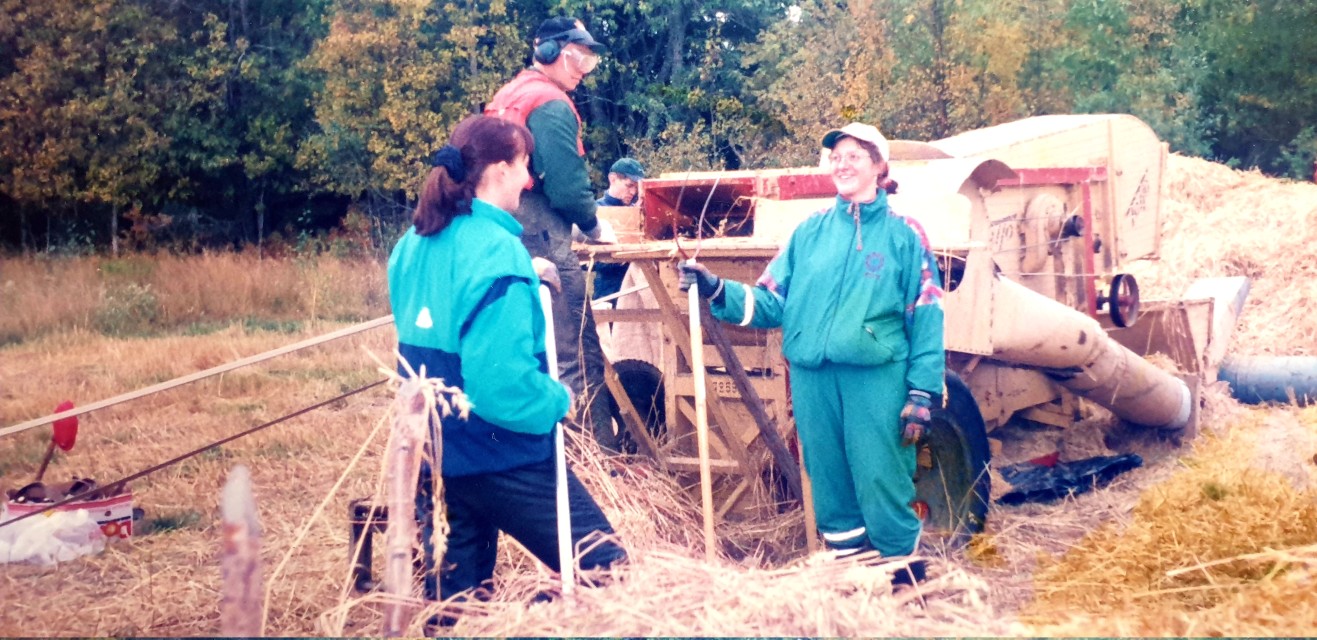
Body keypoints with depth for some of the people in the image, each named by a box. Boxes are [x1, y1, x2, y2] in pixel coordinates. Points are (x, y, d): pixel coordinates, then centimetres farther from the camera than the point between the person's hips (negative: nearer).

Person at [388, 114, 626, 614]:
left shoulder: (412, 244, 6)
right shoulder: (498, 252, -20)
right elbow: (505, 384, -27)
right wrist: (558, 400, -9)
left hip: (430, 453, 9)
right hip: (498, 456, -8)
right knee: (605, 571, 5)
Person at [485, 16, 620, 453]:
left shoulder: (508, 96, 20)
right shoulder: (552, 105, -10)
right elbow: (566, 185, -16)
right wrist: (594, 226, 2)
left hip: (507, 237, 10)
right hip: (542, 241, -10)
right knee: (580, 357, -8)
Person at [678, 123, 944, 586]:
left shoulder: (902, 234, 4)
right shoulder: (811, 231, 13)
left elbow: (926, 318, 1)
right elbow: (770, 302, 11)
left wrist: (922, 394, -5)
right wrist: (716, 291, -6)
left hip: (876, 379, -4)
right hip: (812, 378, 4)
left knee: (882, 484, -6)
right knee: (830, 488, 9)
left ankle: (906, 578, 7)